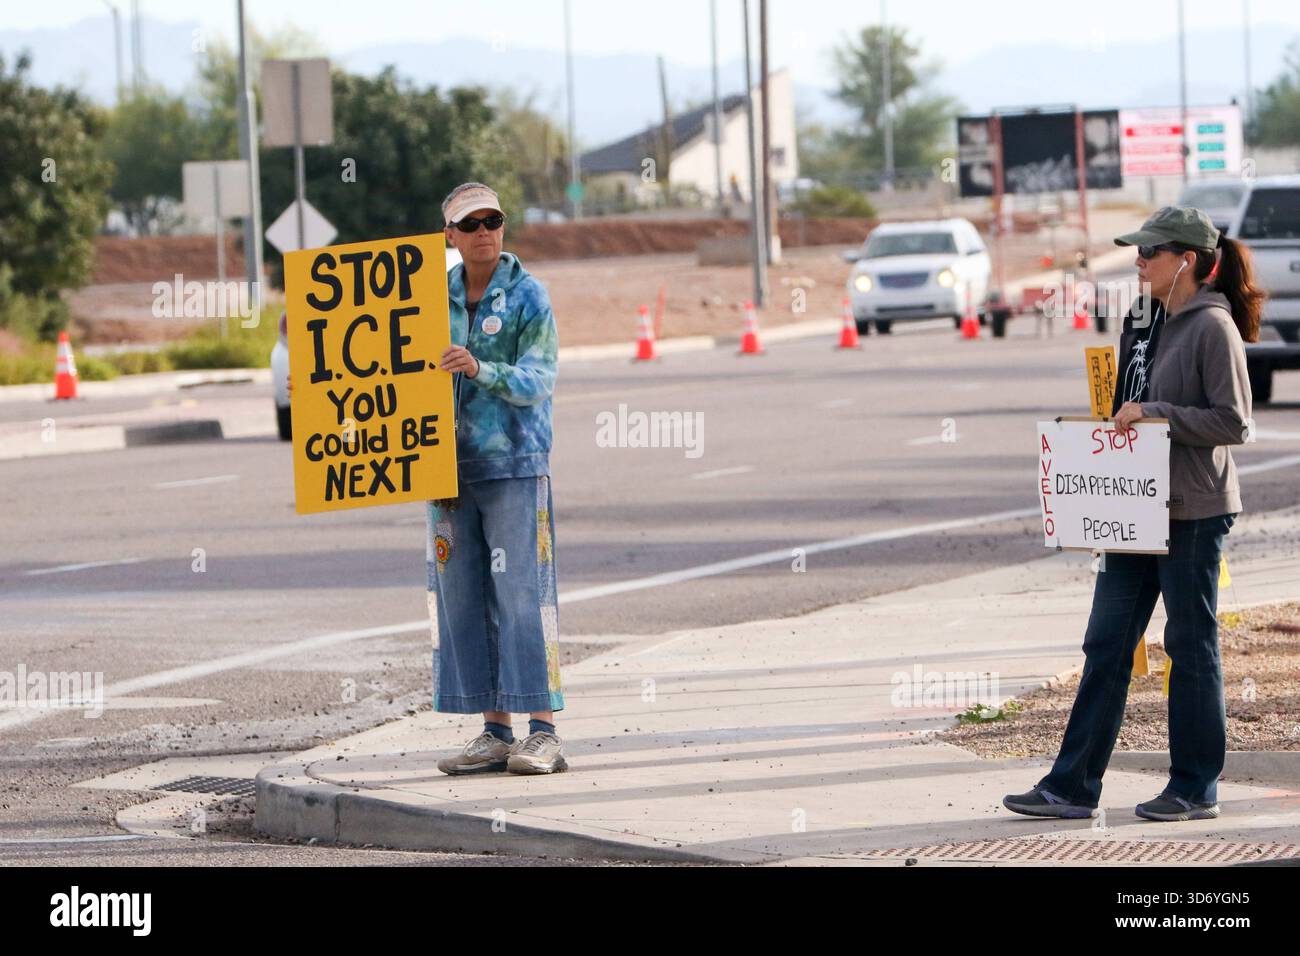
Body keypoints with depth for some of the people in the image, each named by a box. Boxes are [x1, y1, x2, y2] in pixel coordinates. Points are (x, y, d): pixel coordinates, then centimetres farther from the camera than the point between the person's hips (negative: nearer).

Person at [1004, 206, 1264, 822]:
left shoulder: (1213, 327, -11)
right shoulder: (1145, 322, 14)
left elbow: (1232, 421, -16)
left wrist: (1155, 414, -20)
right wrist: (1120, 420, 7)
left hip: (1194, 511, -8)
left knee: (1191, 645, 1)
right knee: (1106, 644, 5)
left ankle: (1196, 789, 11)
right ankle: (1072, 787, 6)